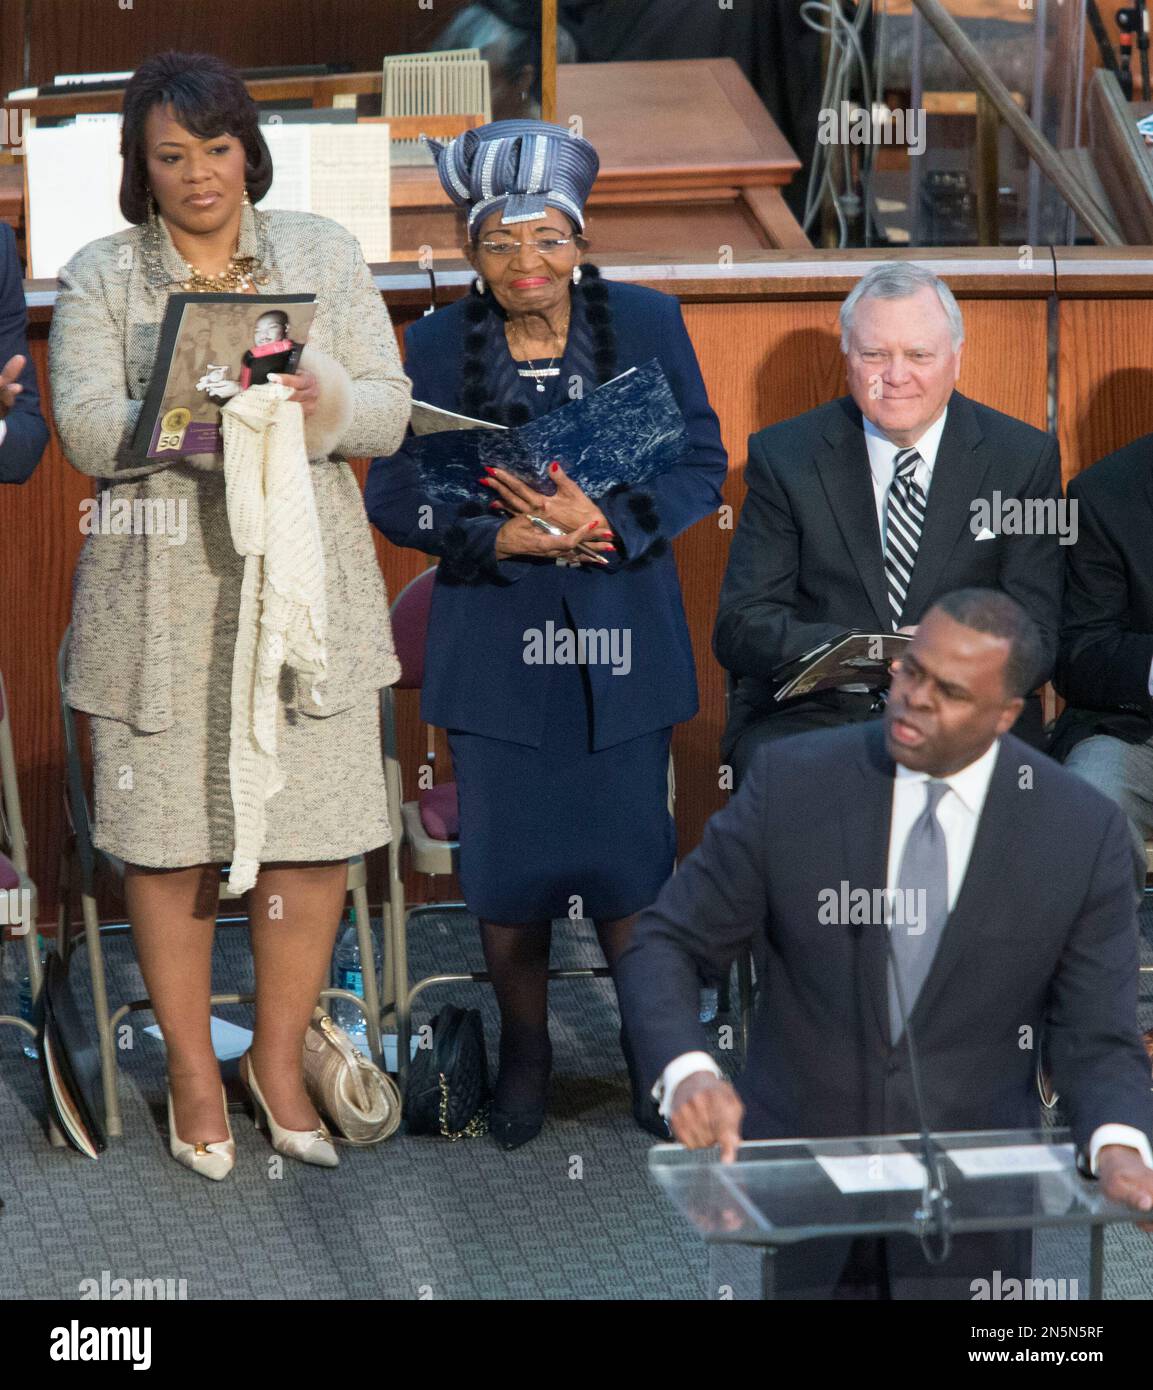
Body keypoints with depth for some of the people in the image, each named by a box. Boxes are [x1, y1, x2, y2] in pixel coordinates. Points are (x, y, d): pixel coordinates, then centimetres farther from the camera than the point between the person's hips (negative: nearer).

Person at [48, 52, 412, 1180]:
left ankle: (278, 1059, 19)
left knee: (313, 834, 0)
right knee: (166, 836, 3)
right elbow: (86, 431, -10)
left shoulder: (323, 254, 8)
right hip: (159, 590, -1)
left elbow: (388, 410, 2)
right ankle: (191, 1068, 19)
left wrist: (317, 398, -21)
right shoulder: (99, 278, 3)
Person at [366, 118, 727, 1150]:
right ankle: (524, 1053, 24)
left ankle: (650, 1044, 23)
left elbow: (702, 464, -1)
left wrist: (607, 522, -18)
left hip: (621, 639, 0)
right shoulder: (438, 346, 1)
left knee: (630, 854, 3)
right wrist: (501, 535, -18)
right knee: (505, 861, 5)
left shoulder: (648, 323, 0)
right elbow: (394, 492, -1)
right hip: (495, 647, 1)